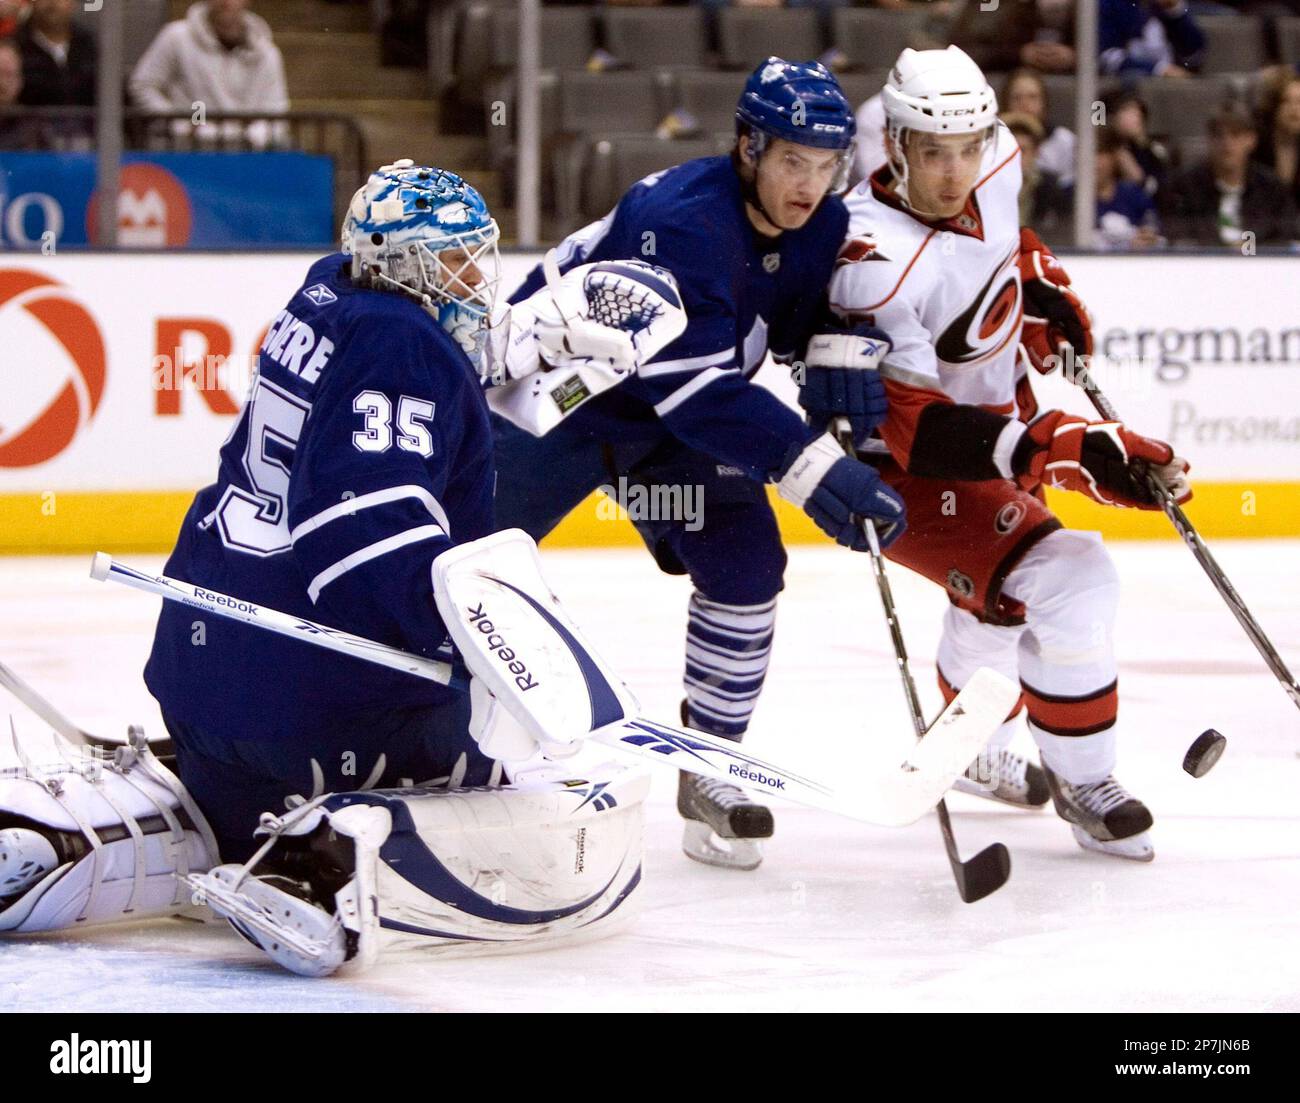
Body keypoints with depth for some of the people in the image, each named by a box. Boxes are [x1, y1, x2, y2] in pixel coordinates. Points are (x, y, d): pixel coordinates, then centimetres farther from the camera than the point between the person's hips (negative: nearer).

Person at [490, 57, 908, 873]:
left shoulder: (823, 227, -12)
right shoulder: (682, 222, -36)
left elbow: (832, 310, 5)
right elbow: (696, 386, -41)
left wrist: (844, 351, -21)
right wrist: (812, 467, -47)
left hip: (680, 420, 6)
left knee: (747, 568, -6)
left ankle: (706, 773, 5)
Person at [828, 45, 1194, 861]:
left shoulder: (997, 161, -12)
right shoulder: (872, 264, -36)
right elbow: (916, 429, -39)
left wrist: (1045, 287, 1)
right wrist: (1062, 452, -47)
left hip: (992, 411, 9)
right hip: (907, 469, -9)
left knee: (1008, 591, 31)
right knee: (1068, 584, -24)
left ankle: (974, 748, 58)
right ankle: (1082, 785, -3)